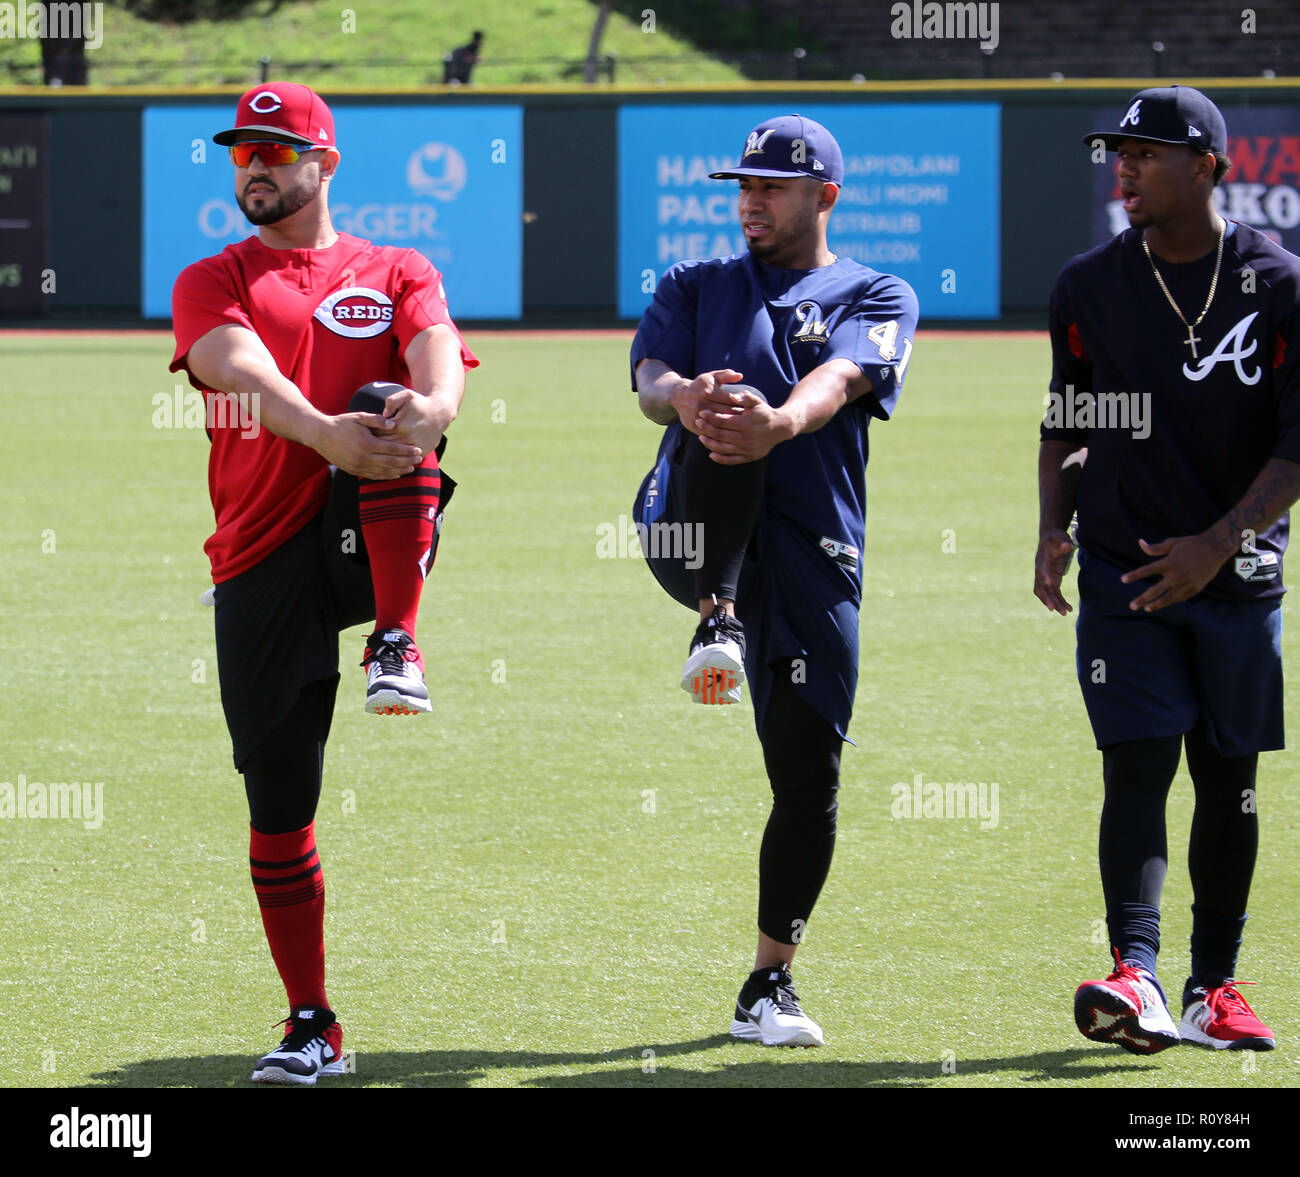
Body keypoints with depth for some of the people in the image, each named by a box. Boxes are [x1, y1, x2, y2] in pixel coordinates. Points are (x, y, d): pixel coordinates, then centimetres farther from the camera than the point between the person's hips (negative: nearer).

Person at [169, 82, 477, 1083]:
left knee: (393, 424, -32)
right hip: (262, 555, 1)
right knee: (278, 795, -1)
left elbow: (441, 363, -7)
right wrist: (326, 435, -34)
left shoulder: (397, 275, 14)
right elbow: (245, 374, -11)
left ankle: (397, 648, -32)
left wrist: (428, 411, -35)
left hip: (372, 539, -1)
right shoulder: (212, 285, 12)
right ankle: (312, 1027, 9)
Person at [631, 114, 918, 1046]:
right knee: (719, 417, -31)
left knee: (809, 774, -3)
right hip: (695, 537, 0)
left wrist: (780, 423, -35)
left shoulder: (877, 298, 12)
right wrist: (682, 397, -27)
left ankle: (770, 984, 12)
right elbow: (651, 378, 0)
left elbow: (839, 379, -11)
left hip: (812, 556, 0)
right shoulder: (696, 287, 20)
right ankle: (718, 622, -38)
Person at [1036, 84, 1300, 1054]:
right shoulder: (1090, 288, 3)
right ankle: (1137, 976, -23)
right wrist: (1054, 528, -1)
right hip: (1124, 570, 0)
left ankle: (1215, 988, 17)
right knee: (1137, 767, -13)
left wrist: (1217, 545, -18)